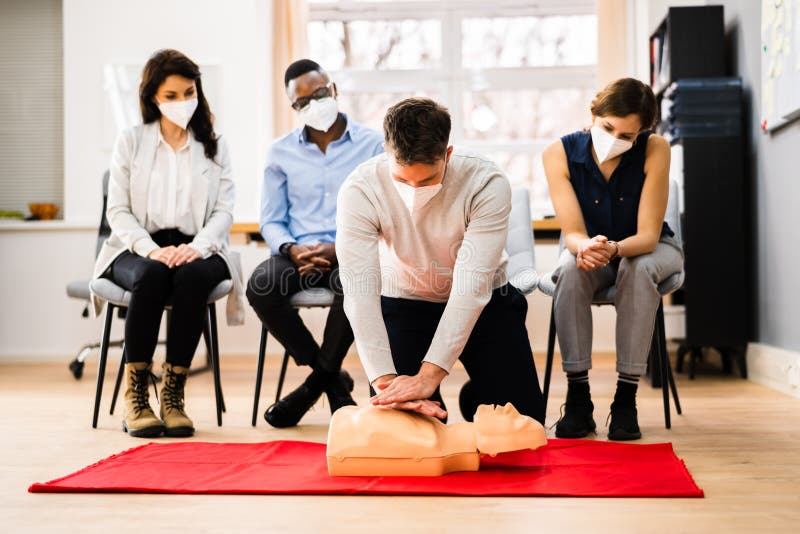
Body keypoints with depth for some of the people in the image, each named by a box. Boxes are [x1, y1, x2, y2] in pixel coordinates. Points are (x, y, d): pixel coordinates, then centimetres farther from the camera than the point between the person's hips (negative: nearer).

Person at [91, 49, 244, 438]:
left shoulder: (214, 146, 14)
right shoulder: (130, 141, 11)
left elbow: (224, 210, 5)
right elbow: (118, 210, 3)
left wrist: (197, 248, -15)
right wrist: (151, 250, -16)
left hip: (194, 249, 1)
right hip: (139, 249, 0)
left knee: (193, 276, -36)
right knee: (150, 276, -36)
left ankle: (174, 393, -29)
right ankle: (135, 394, -28)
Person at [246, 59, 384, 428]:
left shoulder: (372, 146, 4)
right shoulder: (281, 152, 12)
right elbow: (271, 221, 11)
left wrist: (339, 249, -16)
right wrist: (292, 249, -12)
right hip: (299, 254, 3)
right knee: (260, 287, -31)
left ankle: (320, 377, -12)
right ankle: (333, 381, -12)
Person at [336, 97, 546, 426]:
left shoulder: (487, 183, -29)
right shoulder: (359, 190, -27)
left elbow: (473, 286, -33)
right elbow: (359, 291, -31)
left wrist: (428, 375, -41)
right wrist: (384, 380, -42)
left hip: (485, 301, 0)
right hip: (403, 301, 0)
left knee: (524, 421, -6)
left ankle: (474, 398, 27)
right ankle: (431, 404, 22)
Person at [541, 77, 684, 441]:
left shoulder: (655, 150, -23)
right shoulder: (559, 154, -19)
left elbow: (648, 234, -25)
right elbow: (573, 233, -22)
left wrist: (614, 249, -47)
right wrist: (586, 246, -46)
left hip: (649, 250, -1)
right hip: (592, 252, 1)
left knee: (638, 269, -36)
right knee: (571, 269, -33)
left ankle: (626, 397, -31)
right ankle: (578, 396, -29)